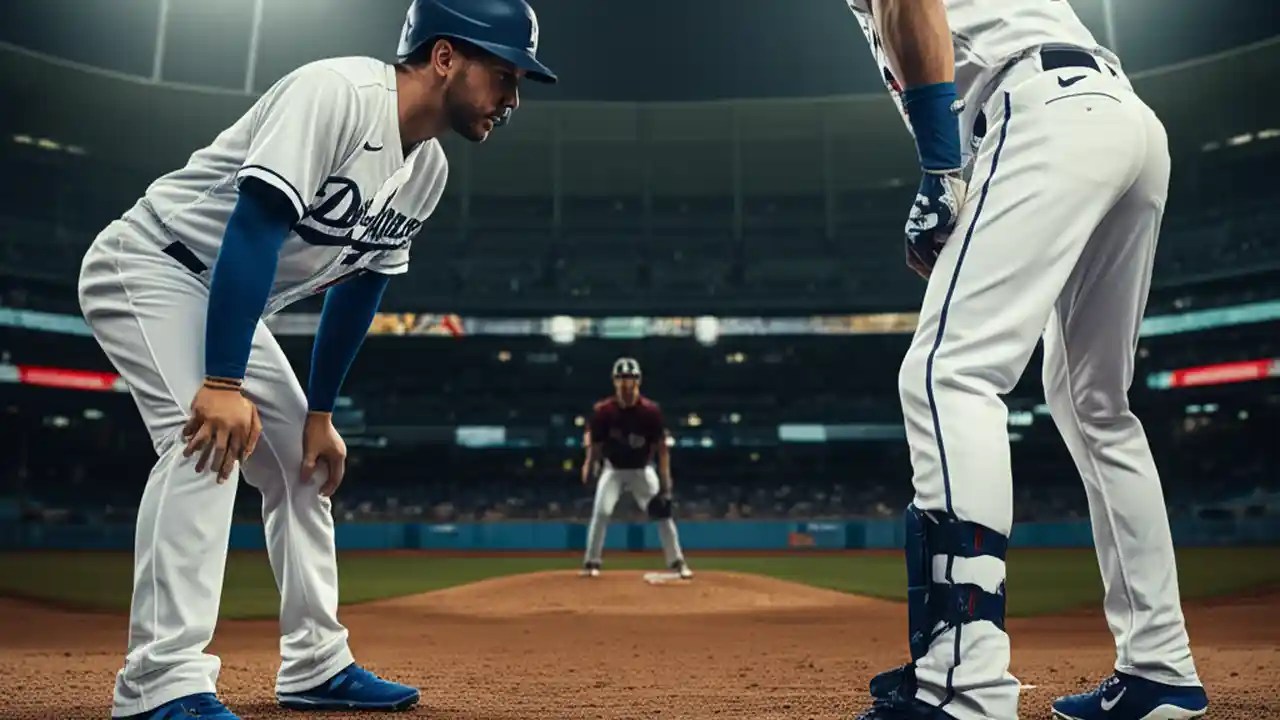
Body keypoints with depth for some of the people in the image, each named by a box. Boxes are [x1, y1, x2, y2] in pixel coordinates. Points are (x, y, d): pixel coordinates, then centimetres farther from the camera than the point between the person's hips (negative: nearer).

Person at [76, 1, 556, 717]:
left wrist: (319, 414, 8)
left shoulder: (429, 171, 1)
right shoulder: (337, 93, -26)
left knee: (306, 464, 10)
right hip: (149, 269, -9)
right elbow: (254, 230, -33)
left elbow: (359, 288, 8)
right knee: (208, 438, -29)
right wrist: (223, 382, -37)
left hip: (233, 310, 9)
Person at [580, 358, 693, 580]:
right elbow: (594, 444, -6)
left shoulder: (651, 410, -18)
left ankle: (678, 563, 4)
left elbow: (662, 448, -13)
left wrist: (665, 485, -17)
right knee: (601, 512, -15)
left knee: (663, 512, -6)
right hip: (613, 469, 0)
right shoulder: (603, 411, -18)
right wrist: (590, 466, -23)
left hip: (642, 470, 0)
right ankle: (592, 562, 0)